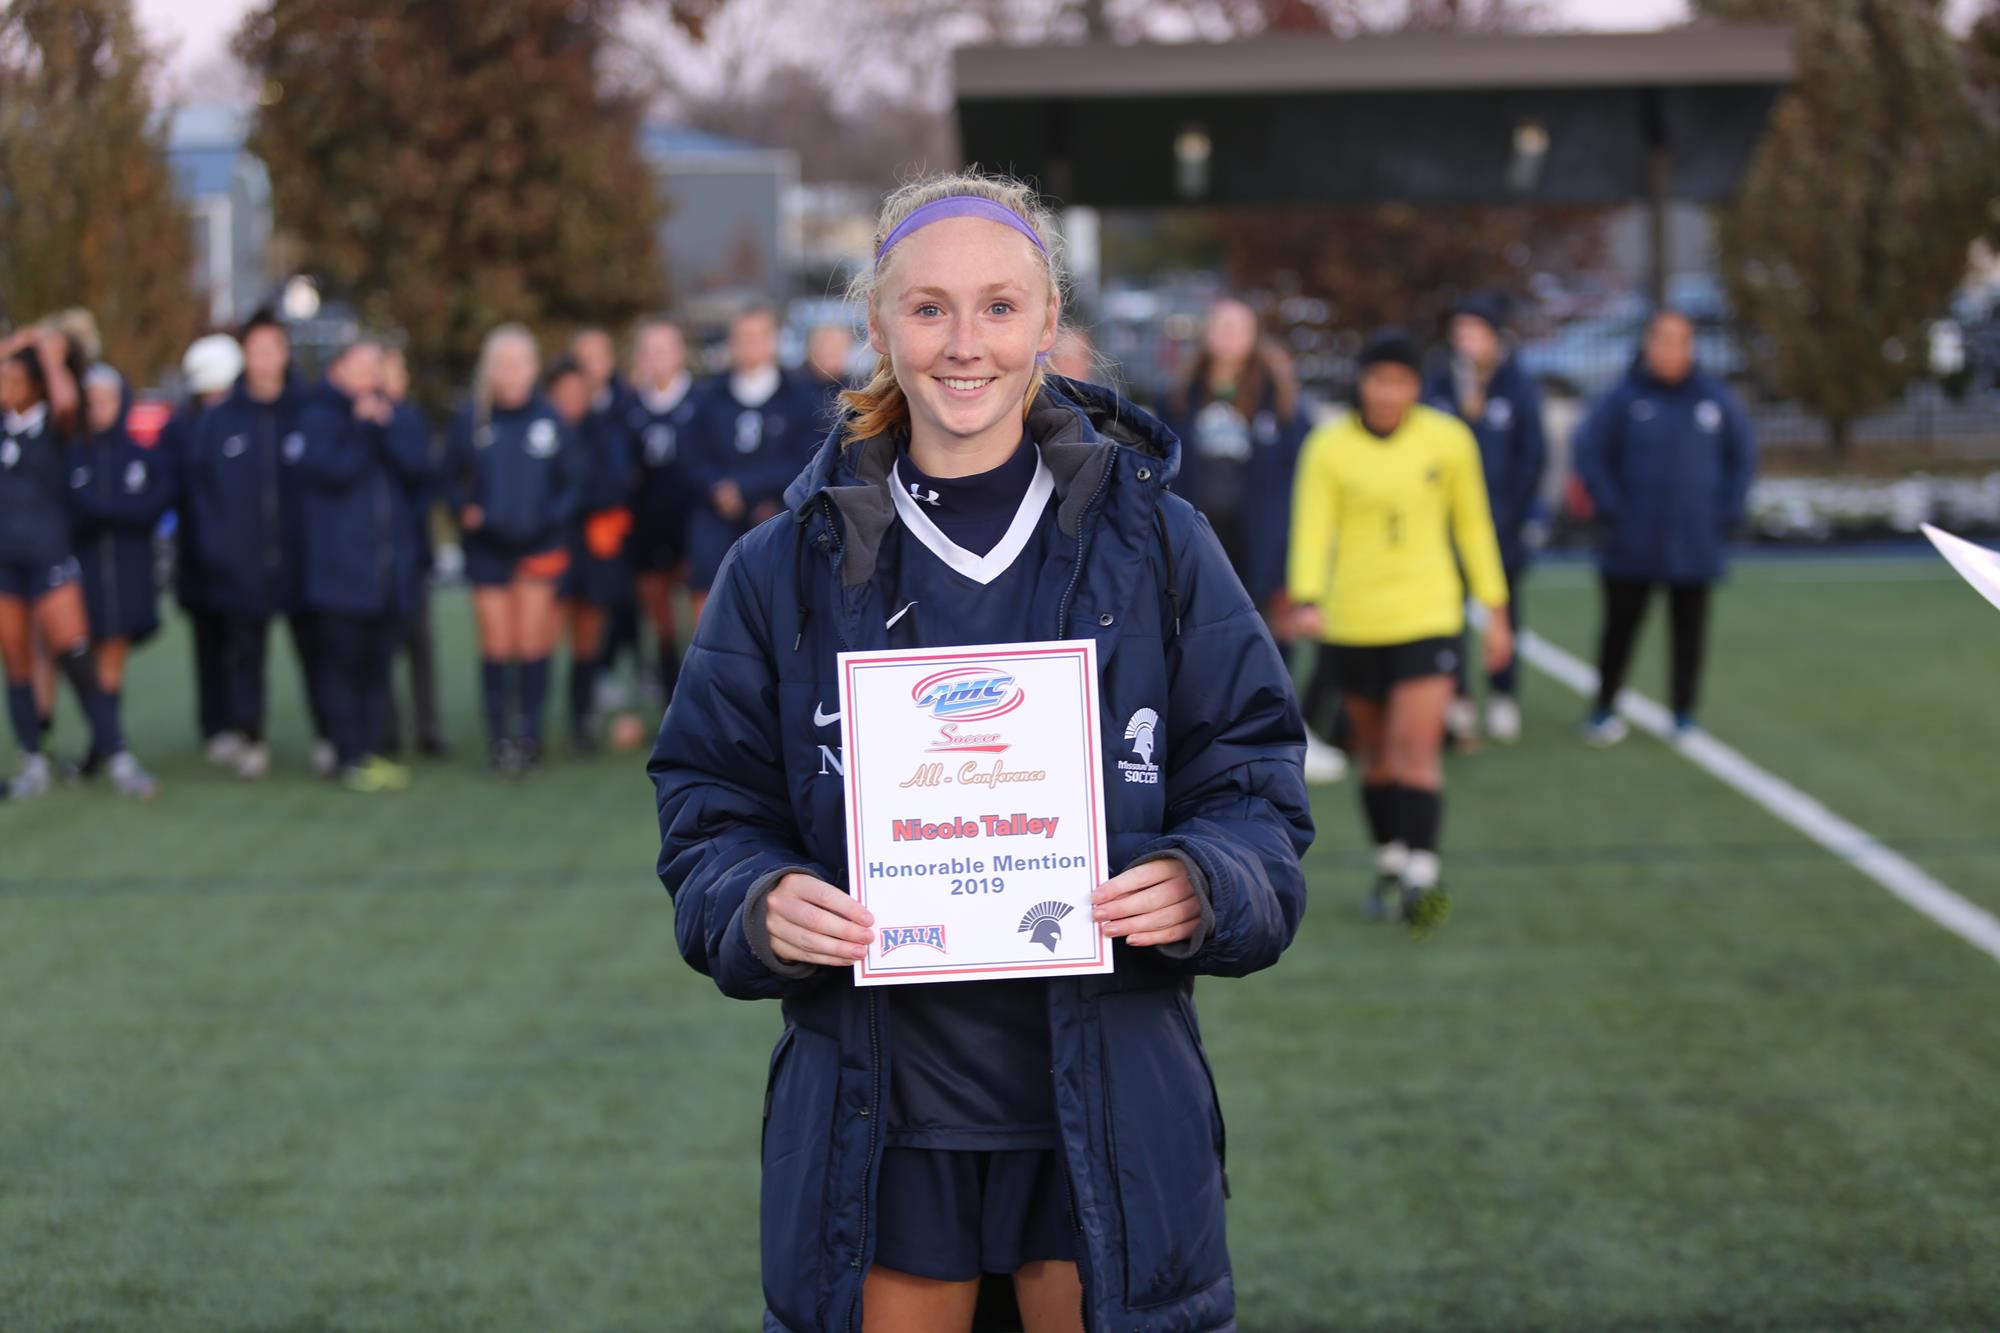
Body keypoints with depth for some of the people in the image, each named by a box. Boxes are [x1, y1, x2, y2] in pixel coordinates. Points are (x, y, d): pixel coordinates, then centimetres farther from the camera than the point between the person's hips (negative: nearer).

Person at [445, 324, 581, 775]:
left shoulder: (548, 419, -4)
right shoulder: (470, 420, -4)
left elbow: (573, 479, 5)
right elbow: (452, 478, 7)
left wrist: (555, 518, -9)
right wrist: (464, 510, -10)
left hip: (538, 547, 0)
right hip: (487, 548, 0)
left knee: (533, 645, -1)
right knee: (497, 646, 1)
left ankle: (529, 735, 11)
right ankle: (499, 739, 10)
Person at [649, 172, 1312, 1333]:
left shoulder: (1153, 541, 2)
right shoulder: (791, 567, 4)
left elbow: (1257, 782, 3)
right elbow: (710, 807, 6)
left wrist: (1201, 886, -18)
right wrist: (759, 906, -16)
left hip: (1105, 1109, 0)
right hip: (876, 1118, 1)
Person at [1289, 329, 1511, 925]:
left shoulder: (1449, 440, -1)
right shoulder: (1329, 447, -4)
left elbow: (1474, 525, 9)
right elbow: (1312, 528, -8)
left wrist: (1496, 611, 10)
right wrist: (1307, 600, -26)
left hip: (1428, 614, -1)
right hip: (1353, 622, 1)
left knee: (1416, 747, -14)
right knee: (1376, 750, 12)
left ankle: (1421, 874, -16)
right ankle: (1390, 860, 29)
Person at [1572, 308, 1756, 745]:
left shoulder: (1715, 397, 2)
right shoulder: (1624, 397, -5)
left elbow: (1742, 455, 12)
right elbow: (1590, 451, -2)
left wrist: (1728, 512, 4)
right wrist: (1610, 508, -7)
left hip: (1696, 541, 2)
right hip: (1632, 543, -2)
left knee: (1690, 627, 7)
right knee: (1621, 623, 2)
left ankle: (1684, 716, 15)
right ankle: (1604, 709, 14)